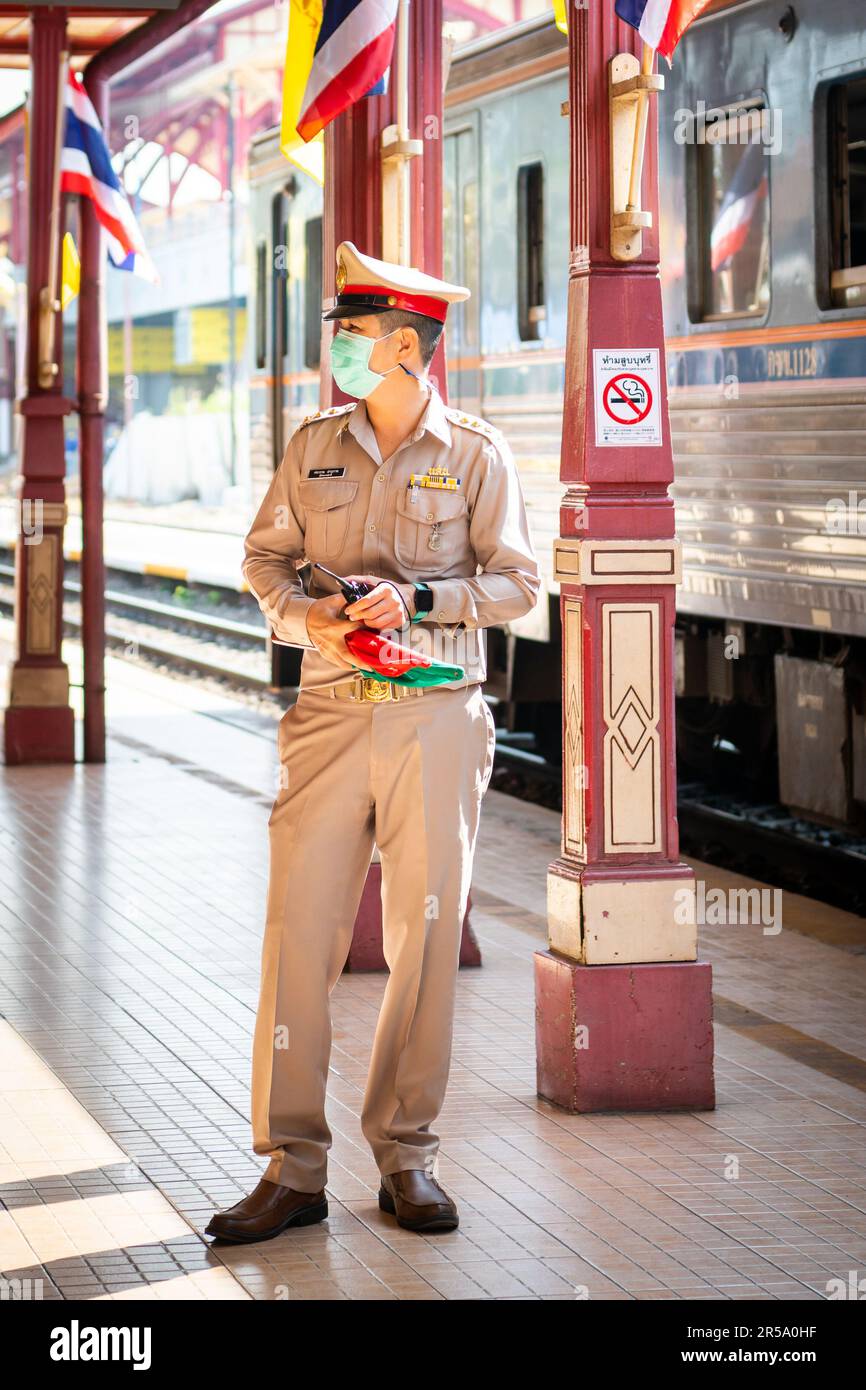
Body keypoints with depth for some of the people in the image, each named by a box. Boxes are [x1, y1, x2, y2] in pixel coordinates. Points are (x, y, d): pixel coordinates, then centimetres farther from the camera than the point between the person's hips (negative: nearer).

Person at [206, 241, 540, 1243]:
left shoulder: (475, 455, 2)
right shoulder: (314, 448, 10)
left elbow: (516, 583, 1)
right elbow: (265, 555, 15)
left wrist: (419, 599, -13)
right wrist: (304, 615, -6)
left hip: (439, 718, -2)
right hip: (331, 713, 2)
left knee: (425, 937, 2)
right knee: (299, 932, -4)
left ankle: (406, 1155, 14)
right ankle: (292, 1166, 1)